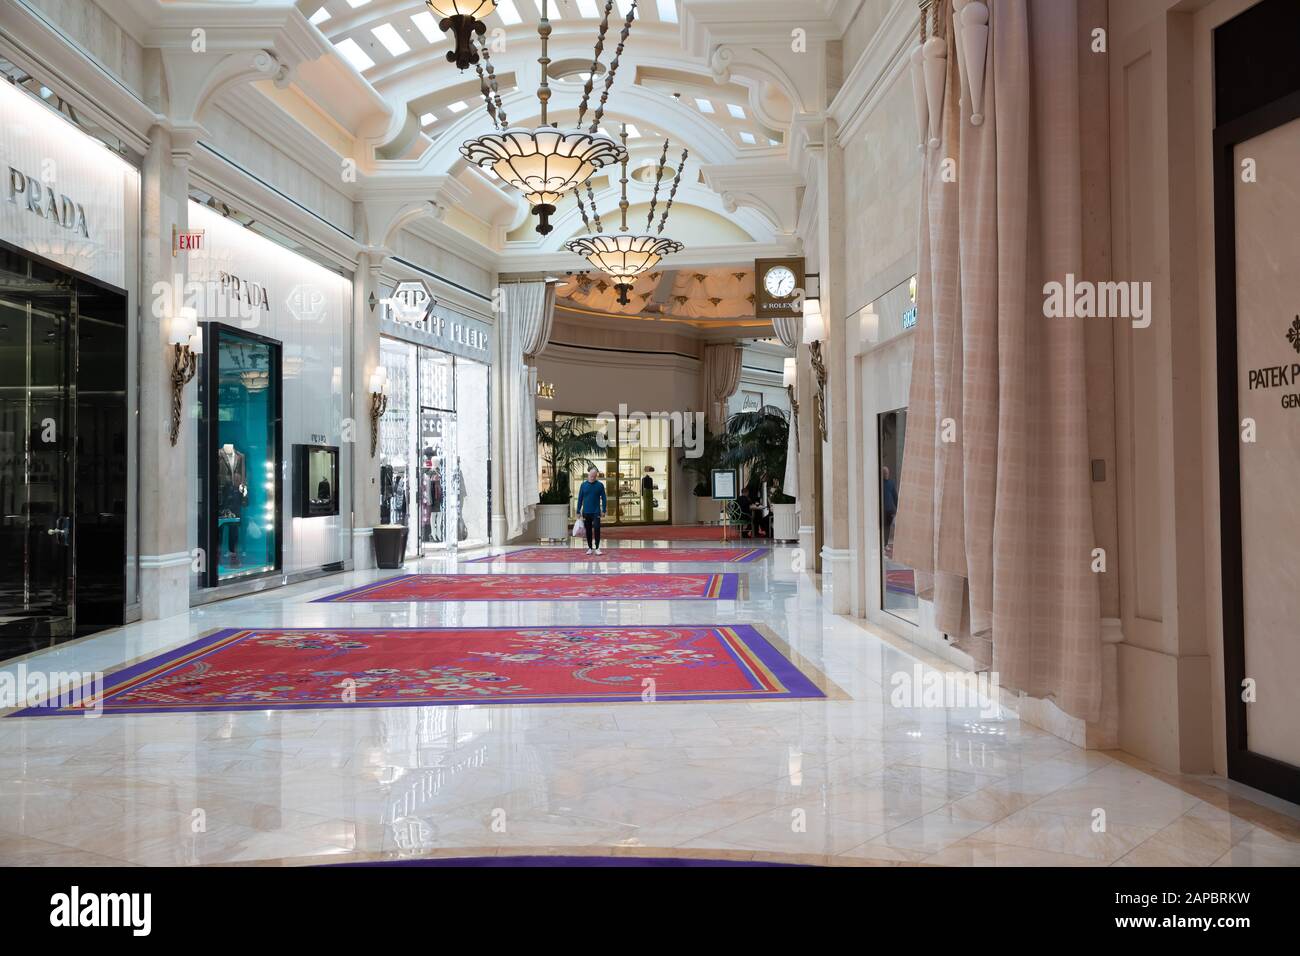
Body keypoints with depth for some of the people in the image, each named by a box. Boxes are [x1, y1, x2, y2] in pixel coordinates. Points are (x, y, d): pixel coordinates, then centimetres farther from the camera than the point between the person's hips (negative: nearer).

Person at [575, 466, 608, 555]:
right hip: (586, 512, 2)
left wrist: (603, 510, -4)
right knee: (588, 530, 9)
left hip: (596, 512, -2)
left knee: (597, 529, -9)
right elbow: (580, 499, 5)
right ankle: (590, 548, 19)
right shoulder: (583, 485, 1)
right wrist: (578, 511, 3)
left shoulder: (600, 485, -2)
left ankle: (597, 548, -2)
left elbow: (603, 498, 2)